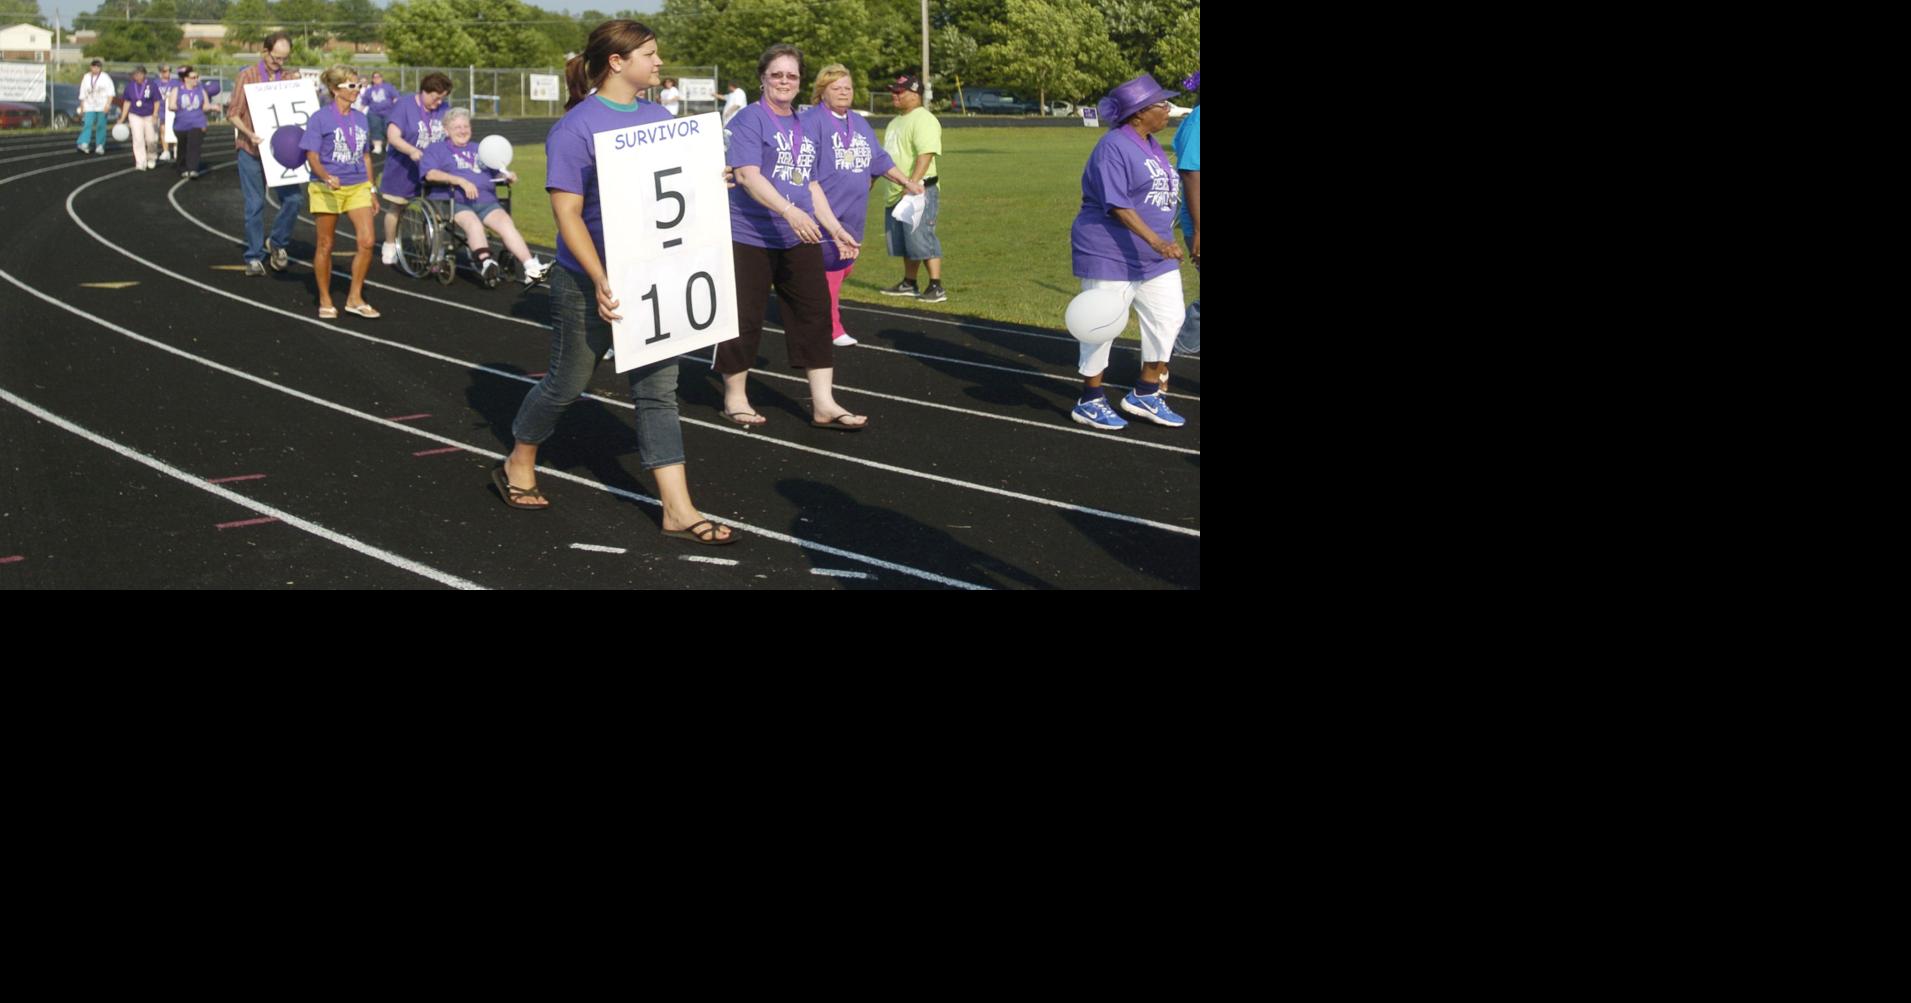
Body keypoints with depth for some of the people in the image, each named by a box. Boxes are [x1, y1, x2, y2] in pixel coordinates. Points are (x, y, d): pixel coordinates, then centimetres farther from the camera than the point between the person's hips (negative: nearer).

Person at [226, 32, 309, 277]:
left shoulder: (292, 77, 5)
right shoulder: (247, 76, -2)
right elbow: (233, 113, -3)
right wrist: (249, 134, -19)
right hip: (251, 150, -2)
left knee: (294, 199, -8)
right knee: (255, 205, 1)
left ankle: (277, 243, 16)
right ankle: (254, 257, 12)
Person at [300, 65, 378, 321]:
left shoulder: (360, 119, 9)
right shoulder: (320, 118, -7)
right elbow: (312, 156, -11)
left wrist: (372, 192, 16)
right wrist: (326, 177, -30)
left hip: (358, 187, 4)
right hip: (327, 189, -4)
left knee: (367, 242, -9)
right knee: (325, 246, 5)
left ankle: (355, 298, 3)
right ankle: (325, 300, 18)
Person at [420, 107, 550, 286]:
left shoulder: (479, 149, 32)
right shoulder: (436, 149, 15)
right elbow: (431, 174, -4)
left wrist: (509, 176, 4)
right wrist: (461, 181, -17)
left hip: (486, 201, 3)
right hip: (455, 203, -3)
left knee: (506, 223, -25)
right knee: (473, 222, -36)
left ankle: (532, 268, -40)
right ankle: (485, 263, -57)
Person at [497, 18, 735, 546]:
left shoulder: (658, 118, 5)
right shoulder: (576, 128, -14)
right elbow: (568, 215, -18)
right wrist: (601, 281, -25)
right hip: (589, 285, -6)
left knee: (658, 388, 3)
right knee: (567, 381, 10)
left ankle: (678, 510, 4)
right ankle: (518, 466, 35)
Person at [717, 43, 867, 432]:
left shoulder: (806, 128, 15)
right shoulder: (749, 120, -8)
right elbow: (749, 175, -21)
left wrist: (835, 229, 16)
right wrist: (789, 212, -33)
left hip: (799, 240, 7)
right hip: (750, 239, -7)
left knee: (815, 314, 4)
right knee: (744, 320, 2)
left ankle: (823, 404, 9)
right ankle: (735, 399, 17)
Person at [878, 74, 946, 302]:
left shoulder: (923, 120, -13)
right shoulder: (896, 121, 18)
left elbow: (925, 155, -24)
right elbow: (887, 155, 28)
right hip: (895, 193, 9)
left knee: (921, 239, -12)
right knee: (904, 241, 14)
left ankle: (936, 288, -10)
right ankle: (909, 284, 23)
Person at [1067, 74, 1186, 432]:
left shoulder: (1150, 144, 12)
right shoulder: (1114, 147, -17)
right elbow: (1118, 206, -24)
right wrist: (1158, 243, -31)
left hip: (1154, 257, 9)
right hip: (1111, 255, -9)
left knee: (1167, 318, 9)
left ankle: (1145, 395, 22)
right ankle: (1090, 402, 13)